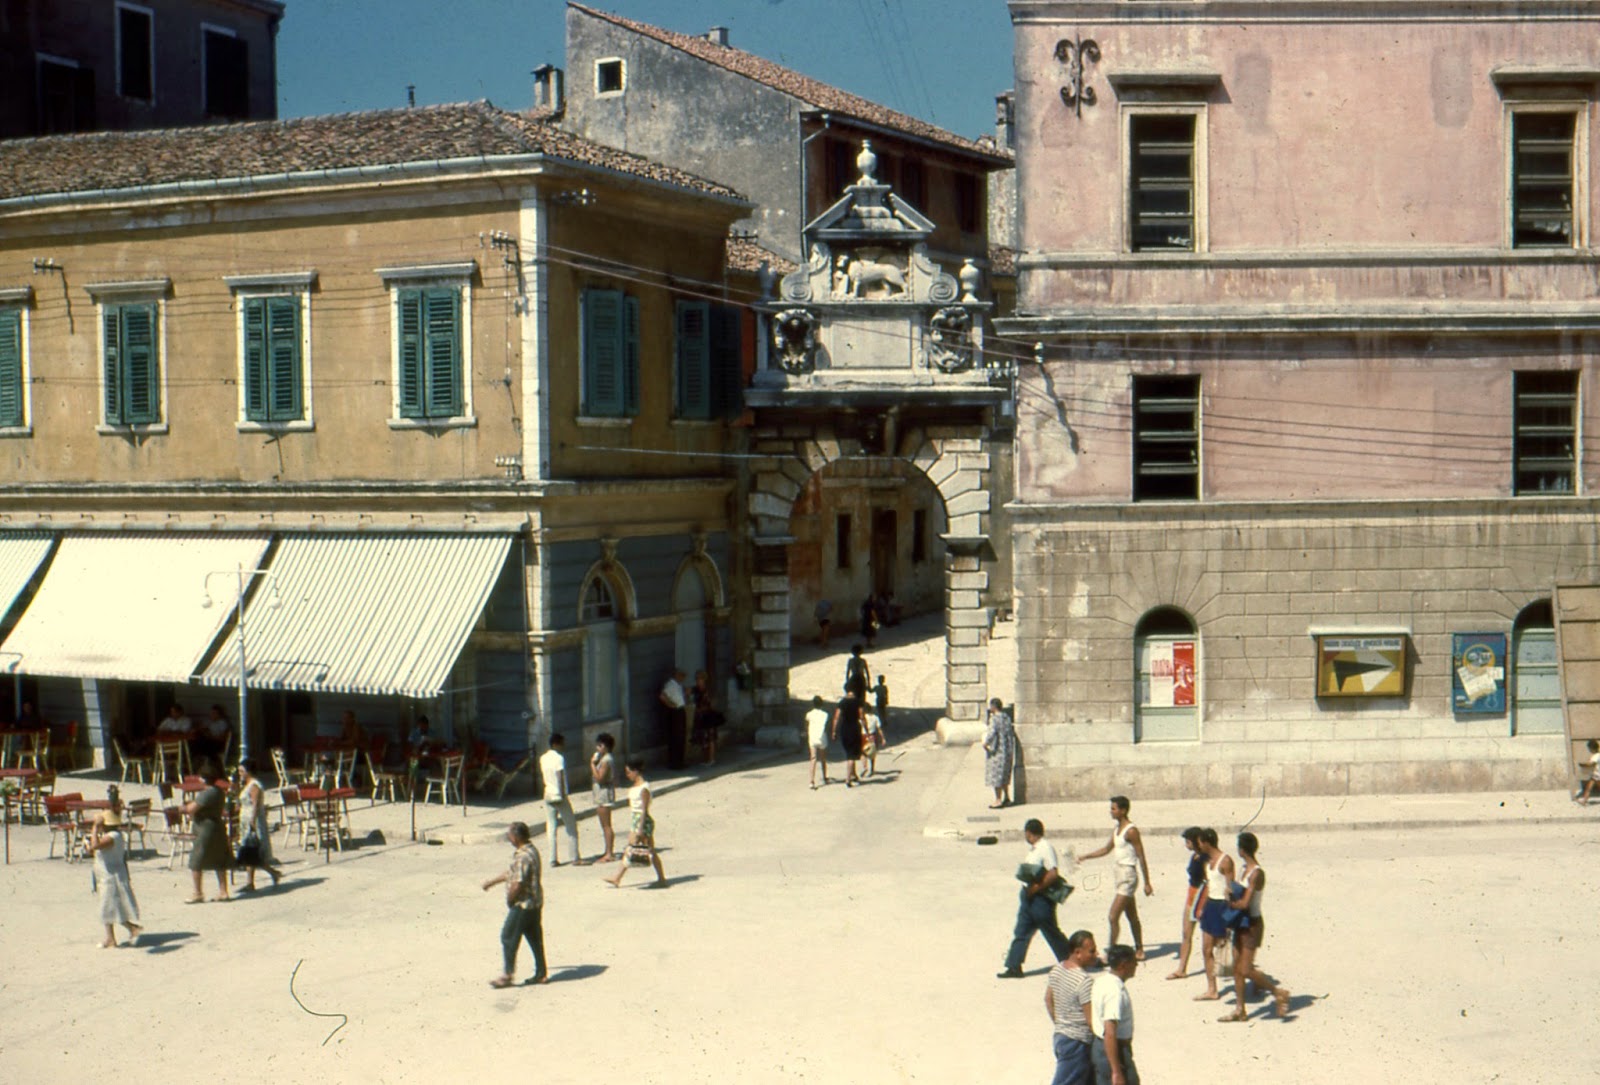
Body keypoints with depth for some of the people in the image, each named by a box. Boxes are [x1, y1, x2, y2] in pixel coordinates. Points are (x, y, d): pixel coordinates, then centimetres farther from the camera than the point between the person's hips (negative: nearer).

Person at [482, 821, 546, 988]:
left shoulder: (523, 857, -24)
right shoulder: (531, 850, 8)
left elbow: (517, 884, -26)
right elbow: (512, 873, 21)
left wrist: (509, 901, -9)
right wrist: (492, 882, 26)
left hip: (522, 905, -10)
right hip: (535, 903, 10)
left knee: (508, 938, 2)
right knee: (535, 938, 14)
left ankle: (506, 975, 9)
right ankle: (541, 973, 20)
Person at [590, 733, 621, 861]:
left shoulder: (606, 760, -17)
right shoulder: (606, 759, 14)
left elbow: (599, 778, -24)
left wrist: (592, 764, -19)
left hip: (604, 794, -11)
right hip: (600, 794, 11)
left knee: (606, 825, -8)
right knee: (605, 825, 15)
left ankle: (609, 853, -6)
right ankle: (609, 852, 21)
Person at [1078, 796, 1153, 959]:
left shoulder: (1131, 831, -16)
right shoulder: (1116, 829, 10)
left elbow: (1141, 857, -15)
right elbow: (1107, 849, 22)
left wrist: (1147, 883, -14)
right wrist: (1084, 857, 15)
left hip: (1128, 877, -9)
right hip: (1118, 876, 9)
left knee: (1113, 916, -12)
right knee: (1132, 917, 16)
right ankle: (1139, 950, 25)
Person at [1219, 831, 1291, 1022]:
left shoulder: (1257, 873, -20)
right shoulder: (1246, 870, 8)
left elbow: (1245, 903, -25)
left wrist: (1230, 903, -9)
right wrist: (1233, 900, -4)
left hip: (1252, 925, -9)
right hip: (1241, 924, 9)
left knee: (1246, 970, -8)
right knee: (1237, 968, 9)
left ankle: (1278, 992, 9)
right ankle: (1240, 1010, 16)